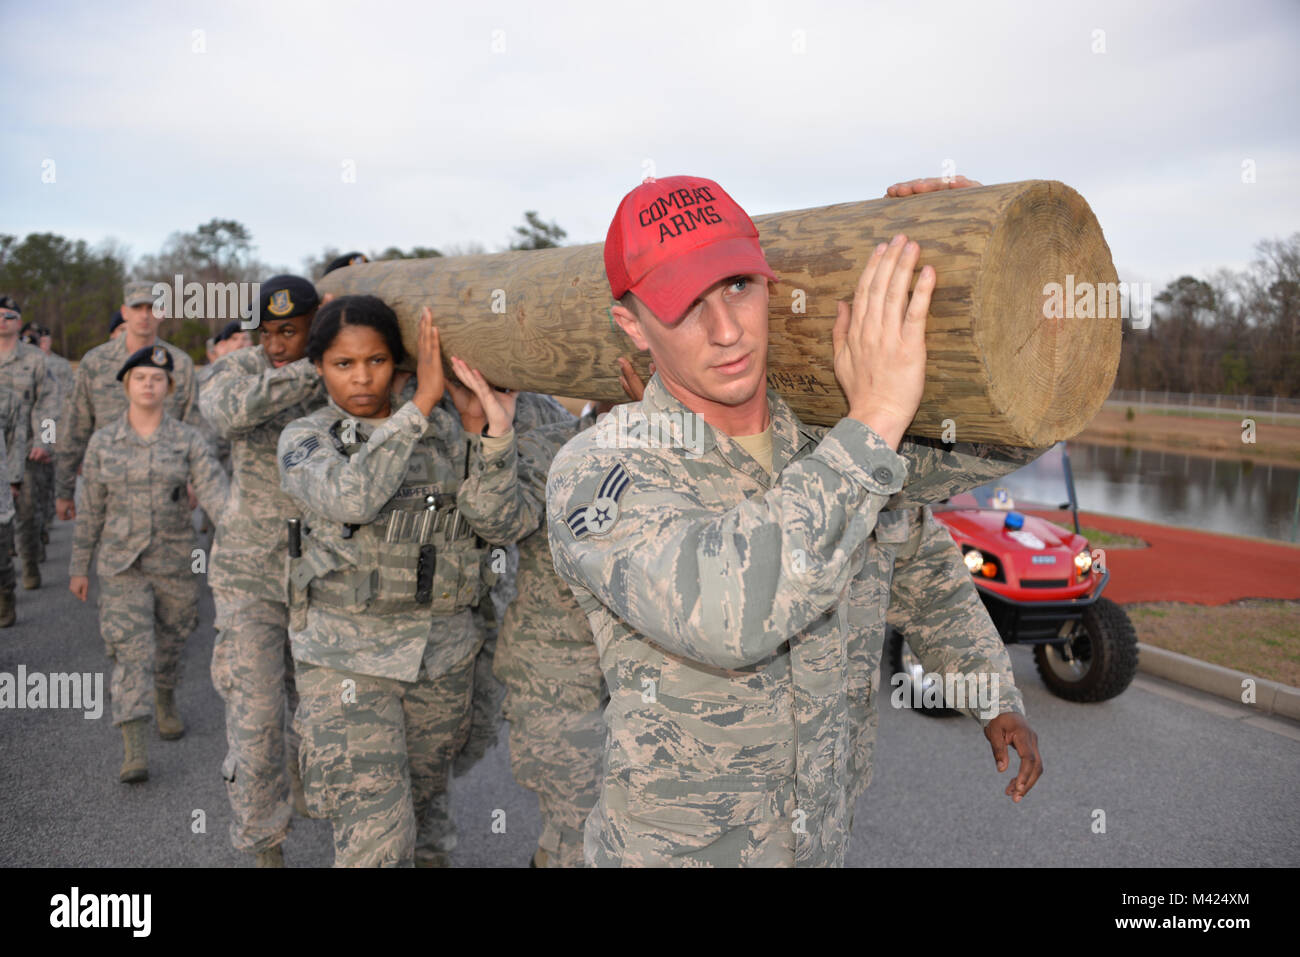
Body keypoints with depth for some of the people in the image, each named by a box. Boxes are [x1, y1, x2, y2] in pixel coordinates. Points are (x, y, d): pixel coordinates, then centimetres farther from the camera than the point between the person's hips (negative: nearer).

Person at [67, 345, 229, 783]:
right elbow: (90, 510, 7)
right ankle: (134, 754, -11)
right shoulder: (102, 442, 1)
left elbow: (216, 490, -16)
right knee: (130, 652, -10)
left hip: (175, 562, 1)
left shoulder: (188, 440, -3)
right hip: (121, 566, 0)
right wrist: (79, 567, 10)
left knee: (171, 644, 16)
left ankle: (166, 701, 46)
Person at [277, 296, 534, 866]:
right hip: (346, 660, -3)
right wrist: (422, 402, -25)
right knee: (375, 841, -9)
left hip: (445, 653, 3)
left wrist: (495, 434, -21)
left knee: (418, 801, 20)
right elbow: (350, 497, -25)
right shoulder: (304, 440, -2)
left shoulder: (447, 430, 4)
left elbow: (498, 527, -7)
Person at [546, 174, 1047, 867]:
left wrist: (994, 698, -2)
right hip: (671, 849, -4)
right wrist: (874, 421, -39)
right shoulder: (598, 475, -24)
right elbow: (721, 614, -42)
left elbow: (923, 558, 9)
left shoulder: (828, 437, -7)